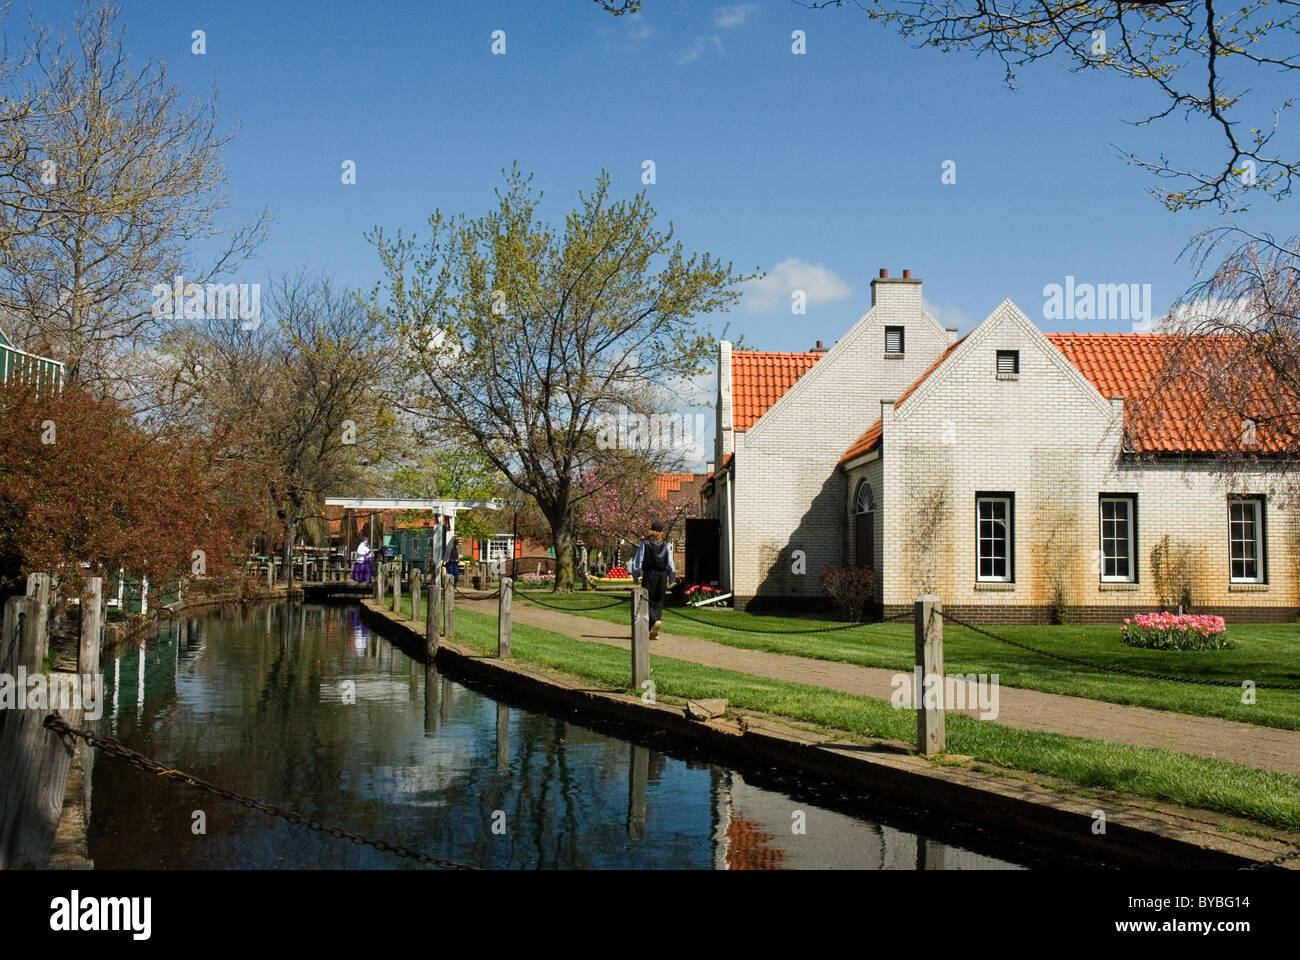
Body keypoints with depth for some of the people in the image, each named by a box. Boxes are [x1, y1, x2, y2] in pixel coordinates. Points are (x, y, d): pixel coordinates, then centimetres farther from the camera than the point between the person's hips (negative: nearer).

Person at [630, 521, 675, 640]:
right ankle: (653, 632, 4)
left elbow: (637, 561, -4)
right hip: (662, 575, 2)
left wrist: (635, 577, 1)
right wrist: (672, 577, 7)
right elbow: (670, 562, 0)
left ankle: (654, 621, -27)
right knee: (658, 603, 10)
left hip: (649, 574, -2)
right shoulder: (666, 545, 4)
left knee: (647, 602, 1)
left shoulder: (645, 543, 1)